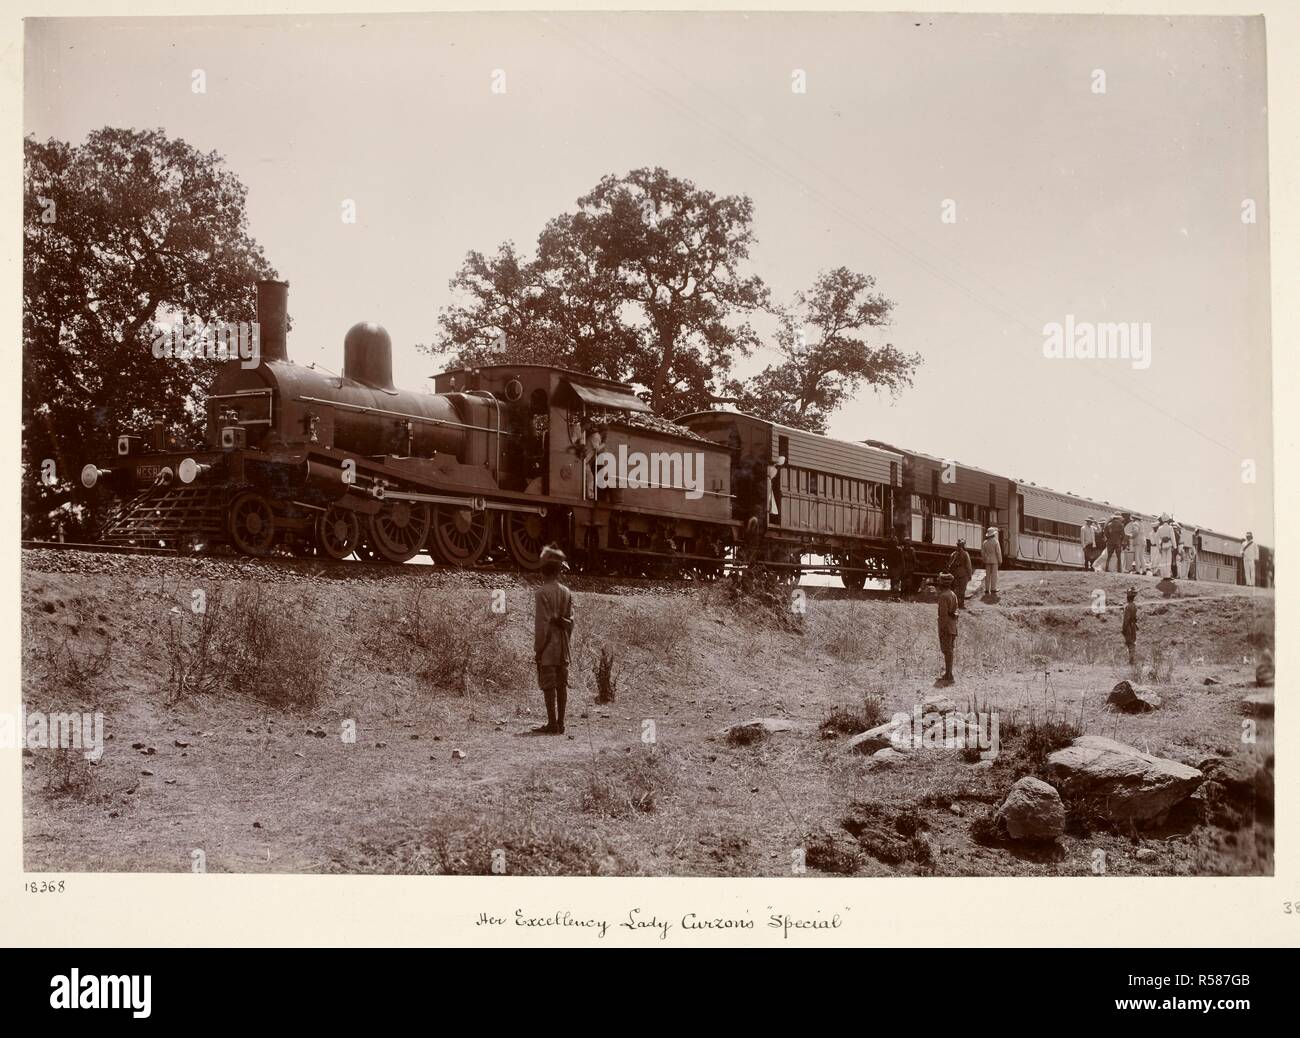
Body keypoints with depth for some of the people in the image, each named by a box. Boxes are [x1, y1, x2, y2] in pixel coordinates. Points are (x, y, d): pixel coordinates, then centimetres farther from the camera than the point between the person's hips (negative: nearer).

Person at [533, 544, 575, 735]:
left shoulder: (542, 593, -11)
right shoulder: (567, 592, 7)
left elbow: (542, 623, -14)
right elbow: (570, 620, 8)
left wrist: (538, 648, -9)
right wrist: (566, 641, 17)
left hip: (547, 647, -6)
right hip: (562, 647, 6)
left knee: (549, 686, -3)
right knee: (562, 685, 8)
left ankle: (552, 724, -3)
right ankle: (560, 724, 12)